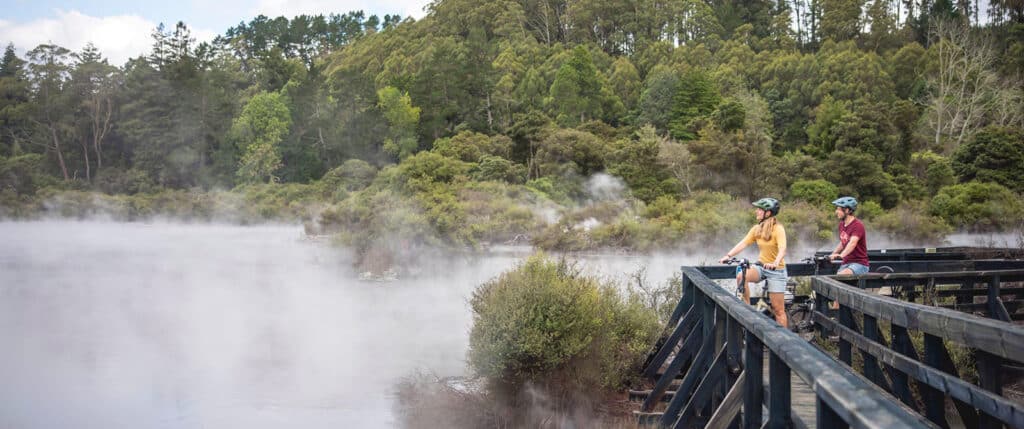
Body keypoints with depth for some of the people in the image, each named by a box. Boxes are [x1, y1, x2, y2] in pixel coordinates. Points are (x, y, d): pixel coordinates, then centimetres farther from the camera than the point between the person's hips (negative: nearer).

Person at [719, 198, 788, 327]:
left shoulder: (778, 229, -15)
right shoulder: (757, 229, 3)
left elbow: (782, 249, -28)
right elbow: (743, 243, -4)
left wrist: (775, 263, -47)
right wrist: (728, 255, -17)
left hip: (776, 270, -5)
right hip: (761, 266, 5)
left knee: (778, 310, -4)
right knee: (741, 275, -26)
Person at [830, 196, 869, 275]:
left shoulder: (857, 225, -16)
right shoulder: (841, 224, 9)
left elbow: (853, 243, -33)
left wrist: (841, 255, -48)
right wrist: (832, 255, 15)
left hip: (859, 264, -8)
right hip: (846, 263, 8)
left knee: (841, 275, -33)